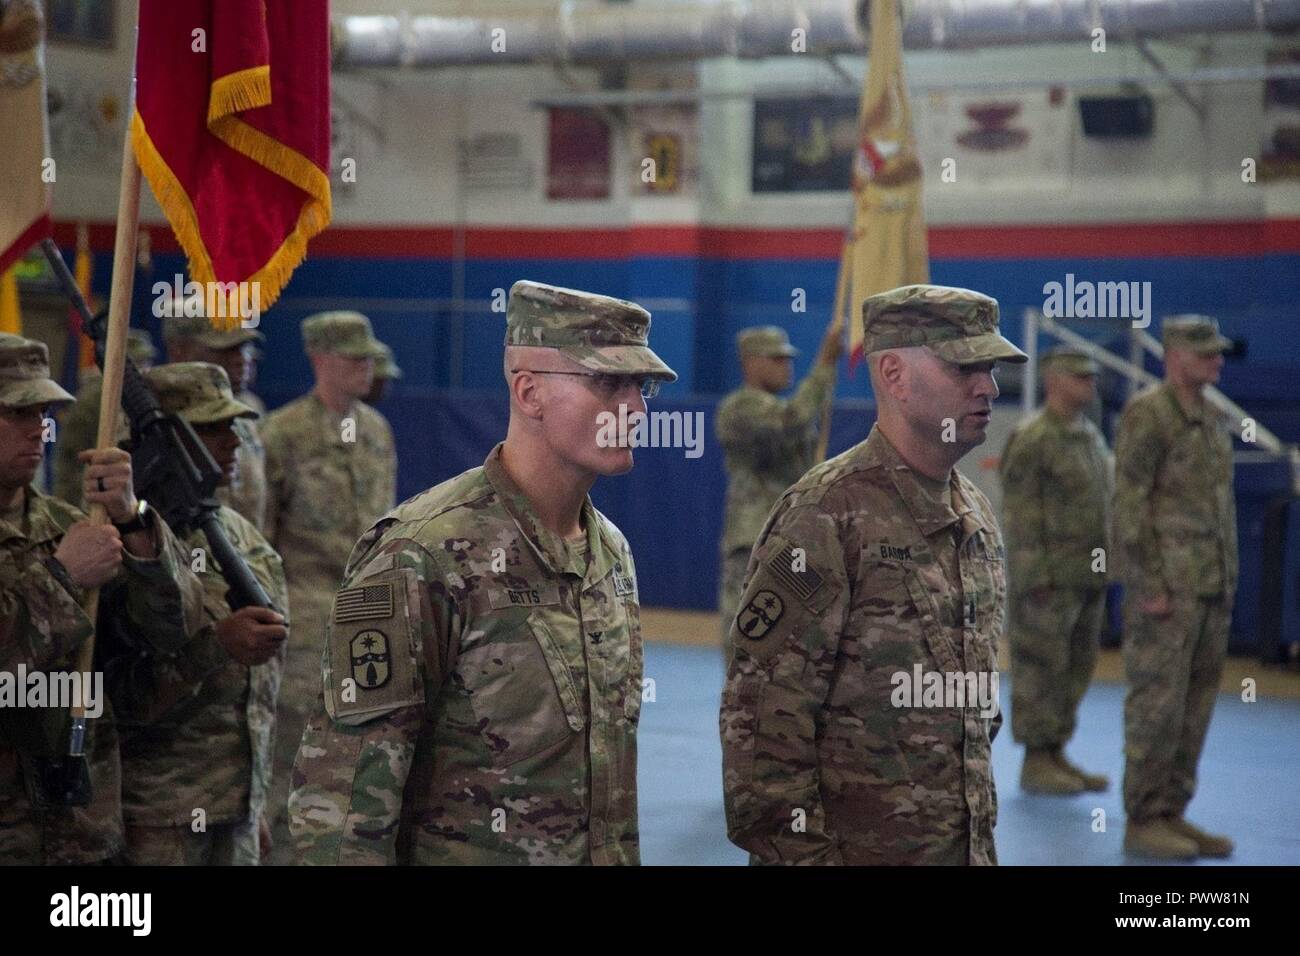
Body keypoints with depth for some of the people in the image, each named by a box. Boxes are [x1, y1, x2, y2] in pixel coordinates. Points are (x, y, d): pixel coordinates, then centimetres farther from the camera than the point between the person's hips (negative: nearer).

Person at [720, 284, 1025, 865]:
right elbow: (763, 716, -17)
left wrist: (983, 830, 17)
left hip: (968, 846, 7)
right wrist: (800, 852, -17)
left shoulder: (978, 516, 10)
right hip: (855, 848, -7)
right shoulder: (825, 515, -15)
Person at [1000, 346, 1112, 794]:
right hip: (1047, 579, -9)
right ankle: (1035, 763, 2)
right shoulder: (1030, 439, -12)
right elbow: (1020, 515, -15)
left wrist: (1105, 569, 16)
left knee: (1075, 668, 10)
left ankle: (1055, 756, 17)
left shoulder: (1091, 437, 15)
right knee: (1040, 668, -4)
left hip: (1086, 578, 9)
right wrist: (1035, 581, -19)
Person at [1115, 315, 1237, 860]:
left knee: (1193, 705, 8)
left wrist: (1226, 587, 17)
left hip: (1208, 587, 9)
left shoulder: (1211, 421, 17)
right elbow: (1128, 504, -16)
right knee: (1157, 704, -7)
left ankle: (1170, 818, 13)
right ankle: (1143, 824, 0)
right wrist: (1150, 587, -20)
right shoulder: (1146, 414, -11)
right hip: (1165, 585, -9)